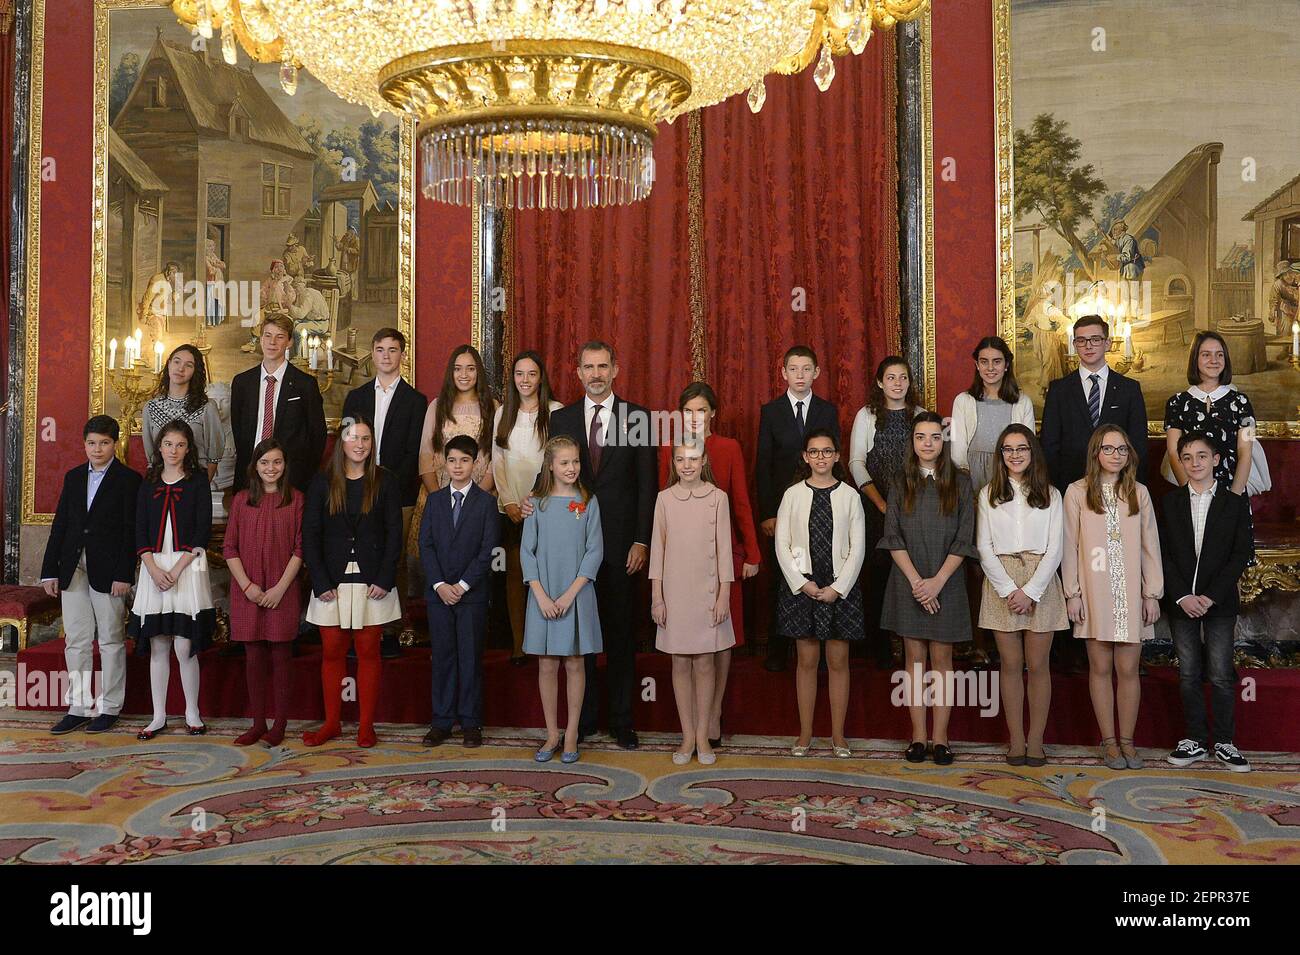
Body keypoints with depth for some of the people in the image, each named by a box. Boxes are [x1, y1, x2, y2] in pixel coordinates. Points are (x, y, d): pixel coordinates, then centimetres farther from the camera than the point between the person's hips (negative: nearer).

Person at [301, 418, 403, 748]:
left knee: (368, 651, 3)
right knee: (332, 651, 4)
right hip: (332, 581, 1)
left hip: (372, 581, -1)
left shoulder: (385, 482, 3)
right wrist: (321, 582, -6)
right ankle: (331, 723, 15)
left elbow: (394, 534, 1)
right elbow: (310, 535, 2)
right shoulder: (322, 483, 5)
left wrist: (384, 579, -8)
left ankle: (366, 725, 11)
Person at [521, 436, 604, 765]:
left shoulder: (588, 502, 1)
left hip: (577, 596, -1)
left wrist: (570, 594, -11)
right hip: (543, 597, 1)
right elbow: (526, 552, 1)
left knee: (575, 664, 5)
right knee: (547, 666, 5)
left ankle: (571, 735, 14)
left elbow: (595, 552, -3)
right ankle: (552, 735, 17)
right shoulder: (537, 504, 2)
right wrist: (541, 595, -10)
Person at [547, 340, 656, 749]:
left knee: (621, 632, 6)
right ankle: (584, 716, 19)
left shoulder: (637, 417, 0)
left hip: (620, 542, -2)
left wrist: (641, 541, -8)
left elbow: (646, 483, -2)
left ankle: (621, 719, 16)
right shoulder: (561, 419, 8)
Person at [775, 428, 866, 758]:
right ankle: (805, 733, 14)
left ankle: (838, 735, 13)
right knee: (807, 660, 5)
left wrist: (838, 588, -8)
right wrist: (802, 583, -8)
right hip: (801, 586, 0)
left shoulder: (849, 495, 1)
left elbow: (858, 547, 0)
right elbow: (782, 545, 1)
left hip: (840, 587, 0)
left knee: (838, 661, 4)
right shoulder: (793, 494, 2)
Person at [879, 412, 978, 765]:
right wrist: (915, 580, -11)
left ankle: (941, 737, 8)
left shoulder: (959, 483, 2)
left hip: (946, 583, -1)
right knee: (914, 659, 4)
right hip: (908, 582, 1)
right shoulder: (901, 484, 5)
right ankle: (918, 736, 9)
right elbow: (893, 538, 0)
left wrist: (937, 581, -12)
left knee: (941, 659, 2)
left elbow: (963, 540, -3)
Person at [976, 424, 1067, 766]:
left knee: (1038, 664, 1)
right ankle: (1016, 740, 9)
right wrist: (1009, 590, -9)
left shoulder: (1050, 495, 6)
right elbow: (984, 547, 1)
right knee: (1011, 664, 2)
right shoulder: (988, 494, 7)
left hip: (1040, 585, 0)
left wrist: (1030, 592, -10)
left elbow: (1054, 548, 0)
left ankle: (1036, 740, 9)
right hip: (1001, 583, 0)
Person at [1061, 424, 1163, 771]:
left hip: (1131, 595, 2)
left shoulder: (1139, 493, 8)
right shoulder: (1077, 492, 2)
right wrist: (1072, 593, -4)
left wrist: (1152, 593, 3)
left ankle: (1127, 741, 13)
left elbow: (1150, 546, 8)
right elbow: (1069, 546, 1)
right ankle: (1109, 742, 13)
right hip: (1094, 595, -1)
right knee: (1101, 668, 4)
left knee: (1128, 669, 3)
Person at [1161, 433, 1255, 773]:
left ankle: (1223, 742, 8)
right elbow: (1164, 554, 3)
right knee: (1188, 674, 5)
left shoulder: (1235, 503, 3)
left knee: (1221, 675, -3)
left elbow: (1241, 555, -2)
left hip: (1219, 602, -1)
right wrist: (1182, 596, -9)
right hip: (1182, 601, 2)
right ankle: (1195, 739, 14)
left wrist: (1210, 596, -11)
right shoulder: (1169, 503, 7)